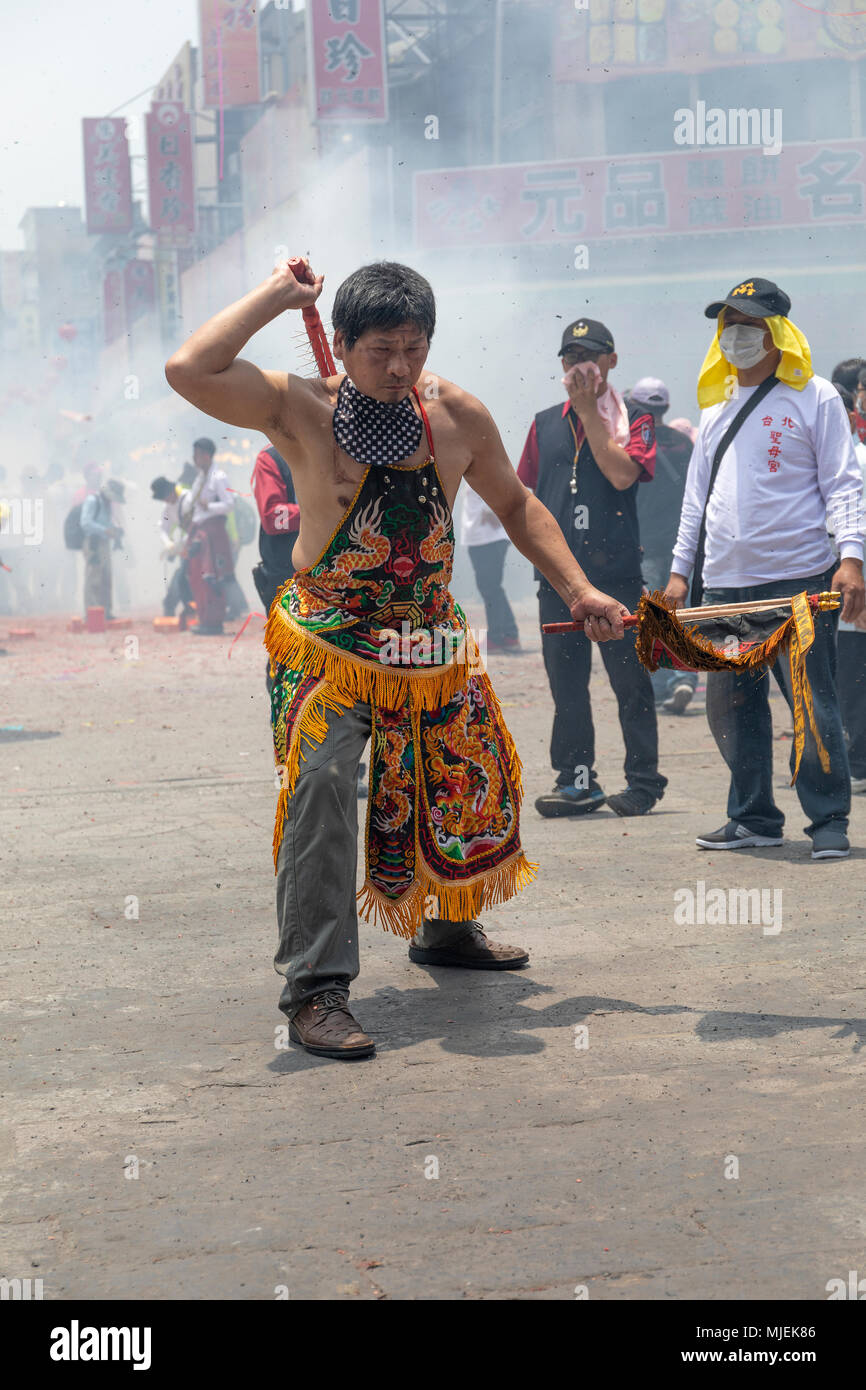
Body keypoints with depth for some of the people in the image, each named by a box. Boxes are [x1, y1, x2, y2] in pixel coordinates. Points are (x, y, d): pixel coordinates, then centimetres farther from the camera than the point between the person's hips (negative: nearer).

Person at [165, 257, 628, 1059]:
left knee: (470, 782, 17)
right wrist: (277, 295, -19)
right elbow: (188, 371, -27)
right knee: (320, 781, -23)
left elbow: (514, 504, 13)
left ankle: (447, 930, 44)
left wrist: (576, 589, 6)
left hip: (430, 640, 5)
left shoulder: (457, 415, -2)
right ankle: (315, 988, -20)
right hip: (327, 643, -5)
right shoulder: (300, 410, -13)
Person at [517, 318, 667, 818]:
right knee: (566, 680, 7)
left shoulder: (633, 419, 2)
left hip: (616, 570, -4)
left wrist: (590, 412, -12)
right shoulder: (545, 424, 15)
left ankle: (644, 780, 6)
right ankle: (577, 780, 14)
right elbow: (526, 491, 19)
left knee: (629, 679, -1)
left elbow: (621, 473, -15)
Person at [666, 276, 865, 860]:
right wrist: (680, 570, 16)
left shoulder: (815, 397, 1)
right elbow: (698, 494, 21)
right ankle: (755, 818, 19)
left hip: (798, 577, -6)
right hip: (726, 584, 6)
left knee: (812, 704, -6)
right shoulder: (717, 407, 18)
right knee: (730, 707, 7)